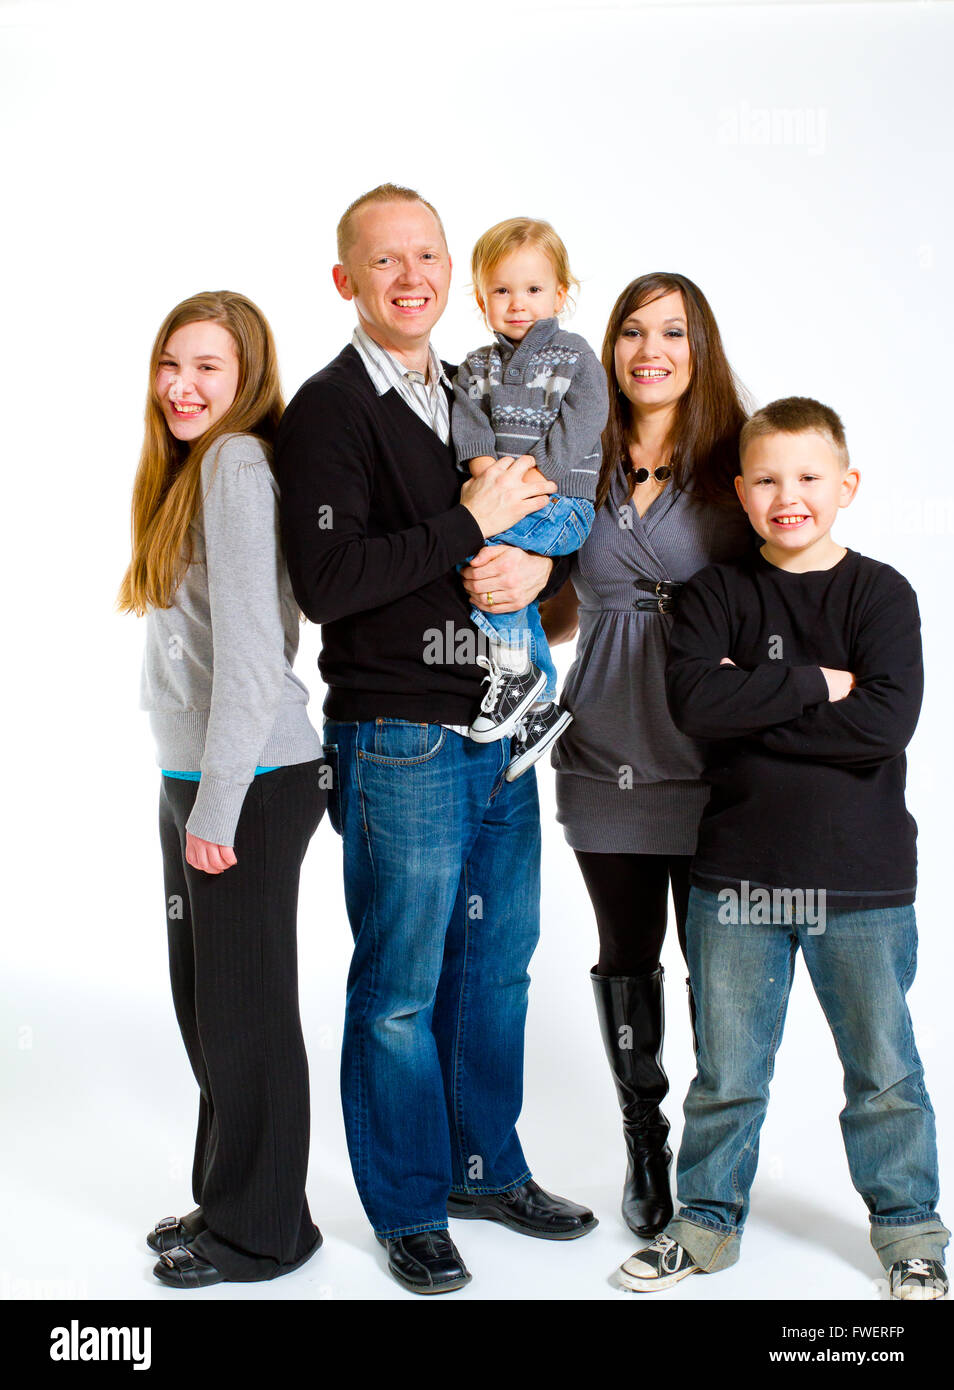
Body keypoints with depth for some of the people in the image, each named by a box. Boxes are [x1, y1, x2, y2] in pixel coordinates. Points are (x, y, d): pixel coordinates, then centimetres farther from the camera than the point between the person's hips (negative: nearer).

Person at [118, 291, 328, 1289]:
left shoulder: (239, 464, -13)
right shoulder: (189, 467, 15)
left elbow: (252, 647, -20)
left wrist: (218, 804, -19)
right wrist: (187, 793, 12)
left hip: (253, 783, -9)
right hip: (190, 776, 9)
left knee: (245, 1008, 3)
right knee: (203, 1003, 18)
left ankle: (262, 1232, 19)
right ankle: (225, 1199, 34)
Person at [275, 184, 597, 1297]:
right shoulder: (329, 411, -9)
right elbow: (325, 581, -20)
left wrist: (535, 565, -6)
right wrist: (470, 528, -17)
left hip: (501, 734, 7)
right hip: (398, 743, -7)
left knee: (496, 962, 16)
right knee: (399, 986, 4)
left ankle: (485, 1168, 34)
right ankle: (409, 1212, 22)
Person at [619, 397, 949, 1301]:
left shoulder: (880, 593, -3)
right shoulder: (716, 594, 1)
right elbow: (693, 698, -16)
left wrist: (752, 707, -17)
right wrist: (815, 685, -17)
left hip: (863, 881, -1)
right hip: (735, 876, 1)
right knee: (726, 1072, 13)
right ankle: (708, 1218, 31)